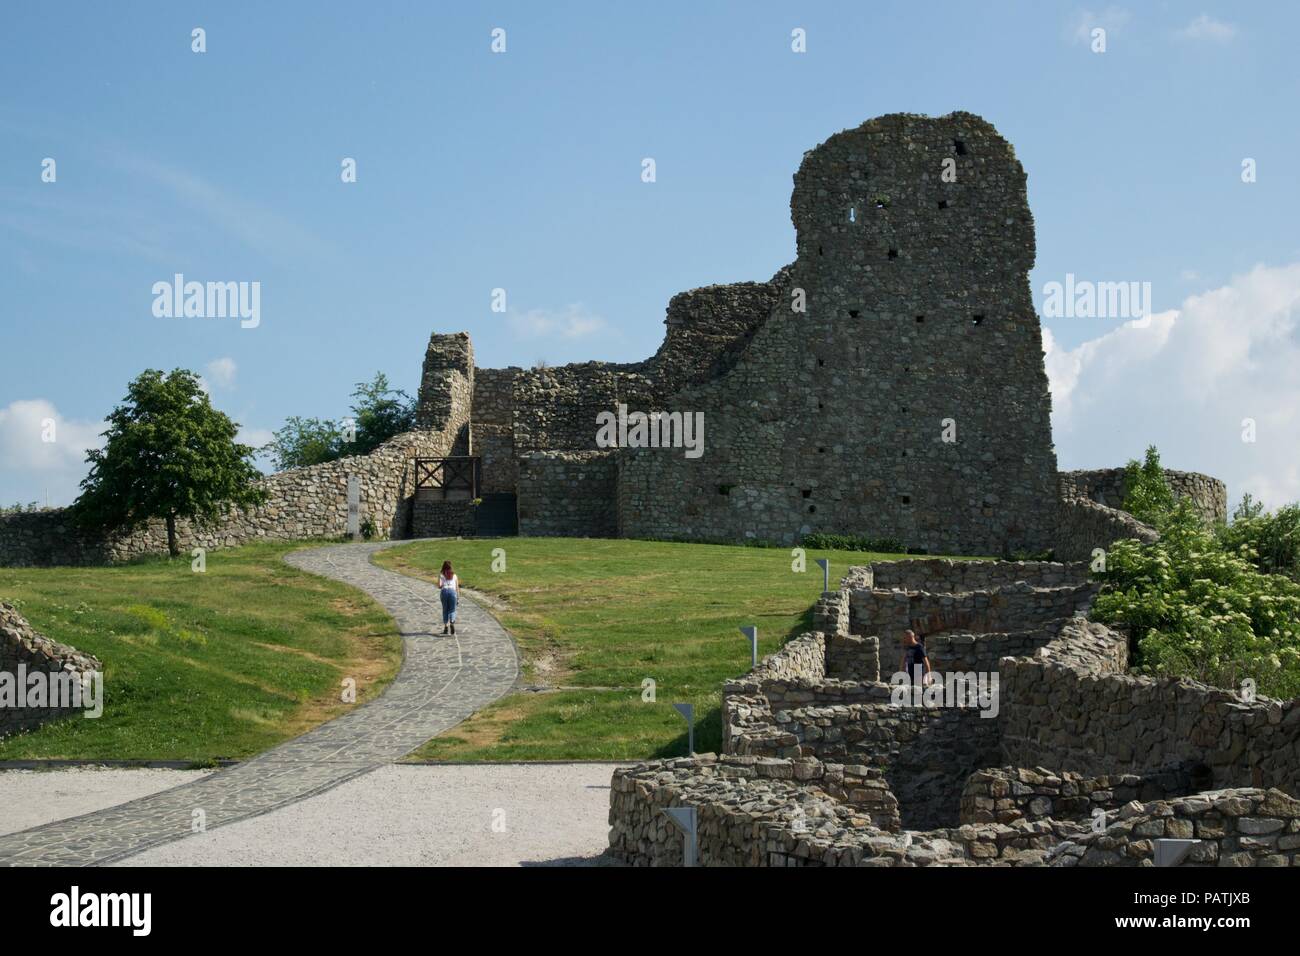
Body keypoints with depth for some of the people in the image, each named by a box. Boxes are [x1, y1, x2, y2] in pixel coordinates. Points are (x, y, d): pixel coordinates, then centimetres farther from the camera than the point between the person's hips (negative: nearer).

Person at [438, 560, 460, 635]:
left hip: (444, 591, 0)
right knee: (452, 610, 3)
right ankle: (452, 623, -23)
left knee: (445, 610, 12)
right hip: (452, 591, 0)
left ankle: (446, 627, 8)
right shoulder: (454, 575, 17)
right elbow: (457, 587, 13)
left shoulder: (441, 574, 11)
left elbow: (439, 585, -2)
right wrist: (458, 597, 15)